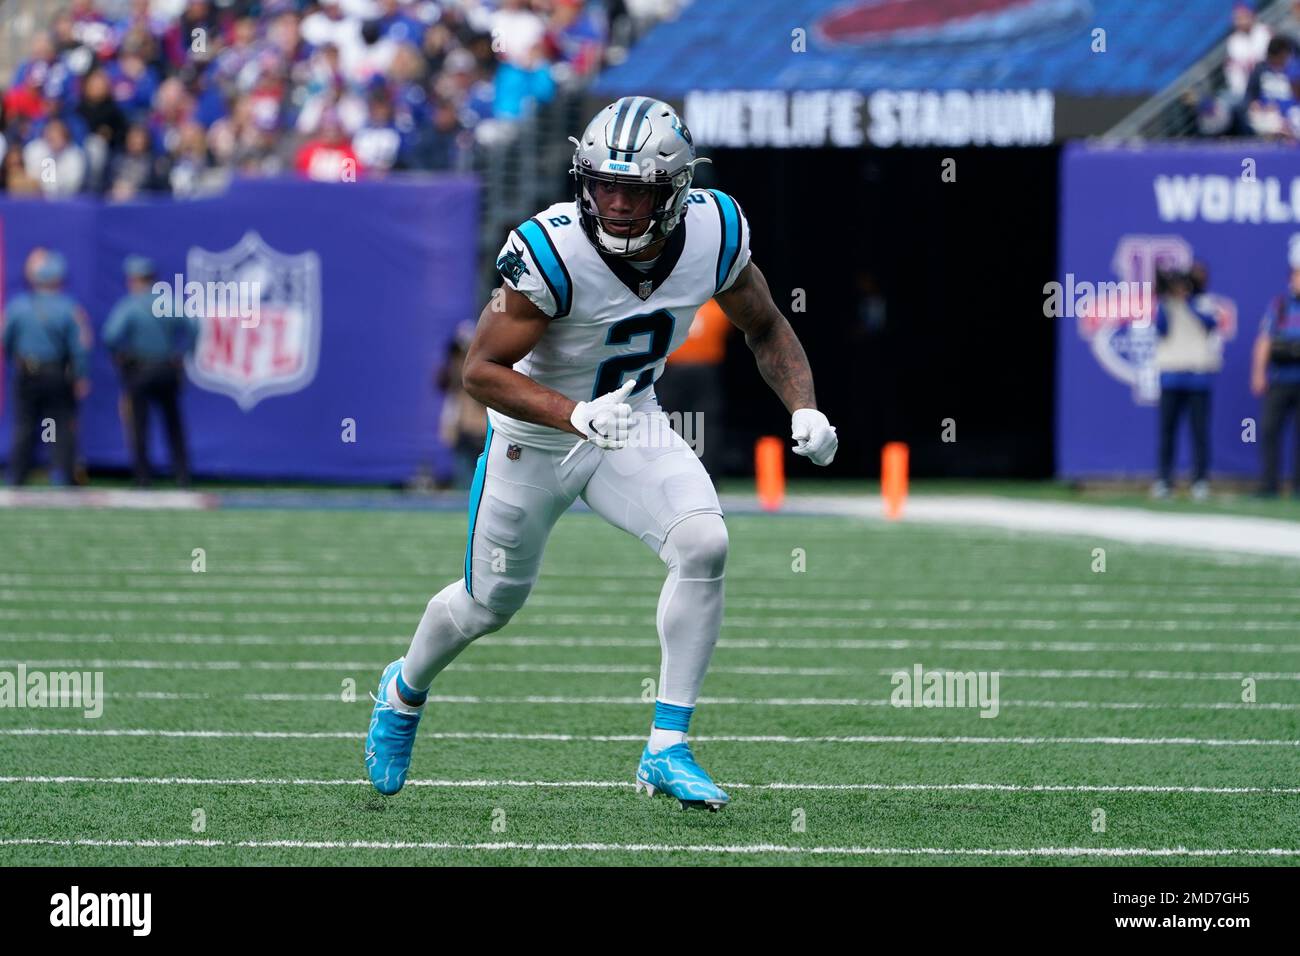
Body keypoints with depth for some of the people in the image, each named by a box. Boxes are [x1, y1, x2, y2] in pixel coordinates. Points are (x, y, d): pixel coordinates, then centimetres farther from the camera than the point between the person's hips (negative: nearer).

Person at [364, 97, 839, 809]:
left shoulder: (713, 232, -18)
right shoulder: (549, 251, -32)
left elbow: (764, 329, 0)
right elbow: (483, 370, -27)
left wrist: (803, 408, -16)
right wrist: (578, 415, -42)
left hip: (632, 425, 3)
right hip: (535, 434, -3)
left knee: (704, 545, -22)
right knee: (491, 604, 13)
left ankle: (666, 750, -12)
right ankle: (405, 691, 48)